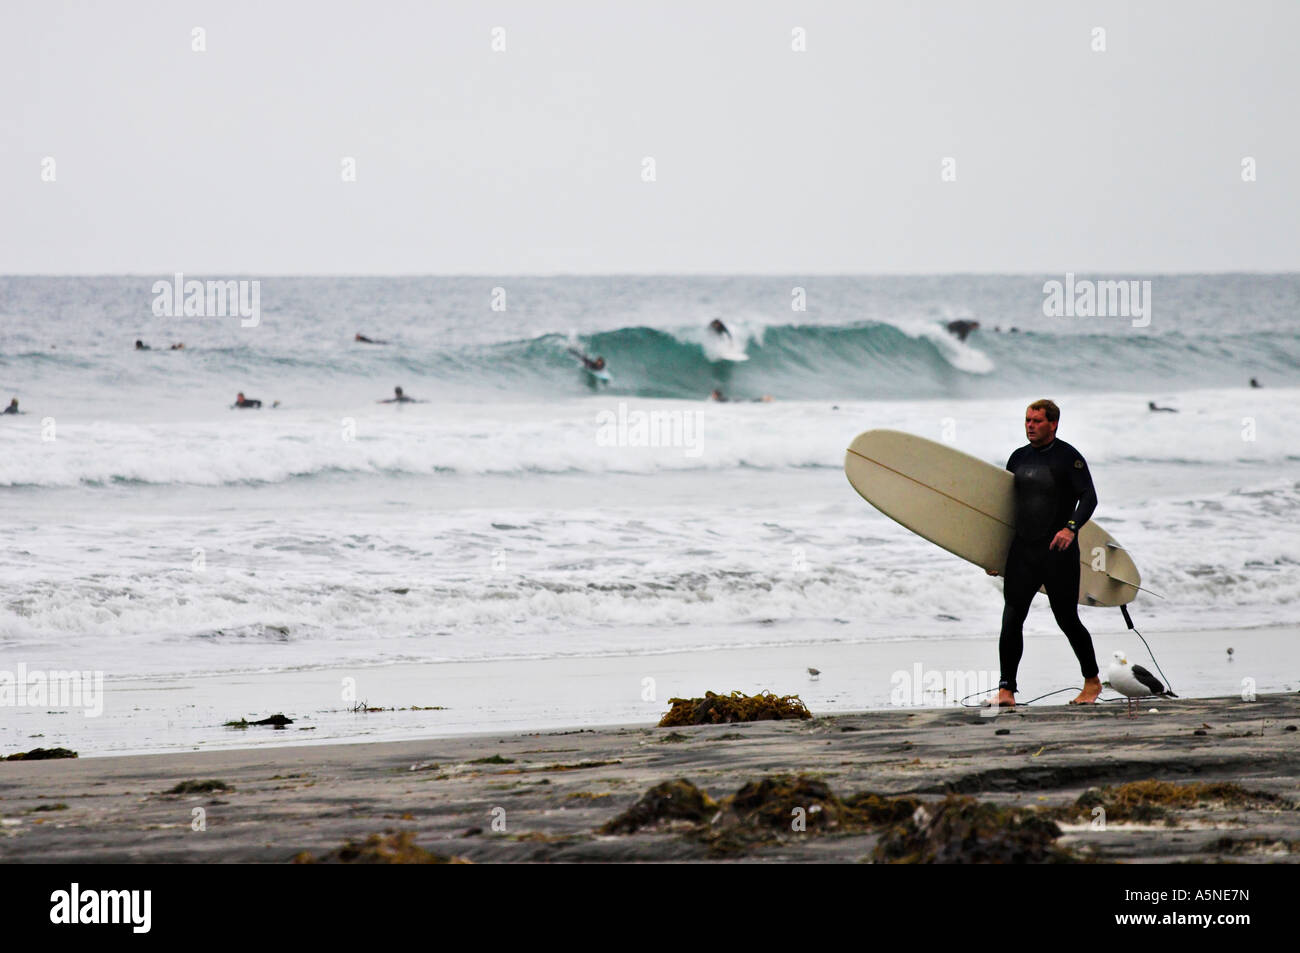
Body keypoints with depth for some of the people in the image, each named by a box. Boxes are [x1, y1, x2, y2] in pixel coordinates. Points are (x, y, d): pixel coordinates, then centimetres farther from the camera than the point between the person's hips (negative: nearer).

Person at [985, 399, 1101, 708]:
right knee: (1011, 619, -7)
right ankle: (1006, 689, -7)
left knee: (1067, 620, 4)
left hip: (1058, 553, -5)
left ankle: (1092, 682, 23)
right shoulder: (1019, 458, 13)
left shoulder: (1068, 457, -4)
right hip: (1023, 550, 5)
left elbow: (1089, 497, -13)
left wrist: (1071, 527, -31)